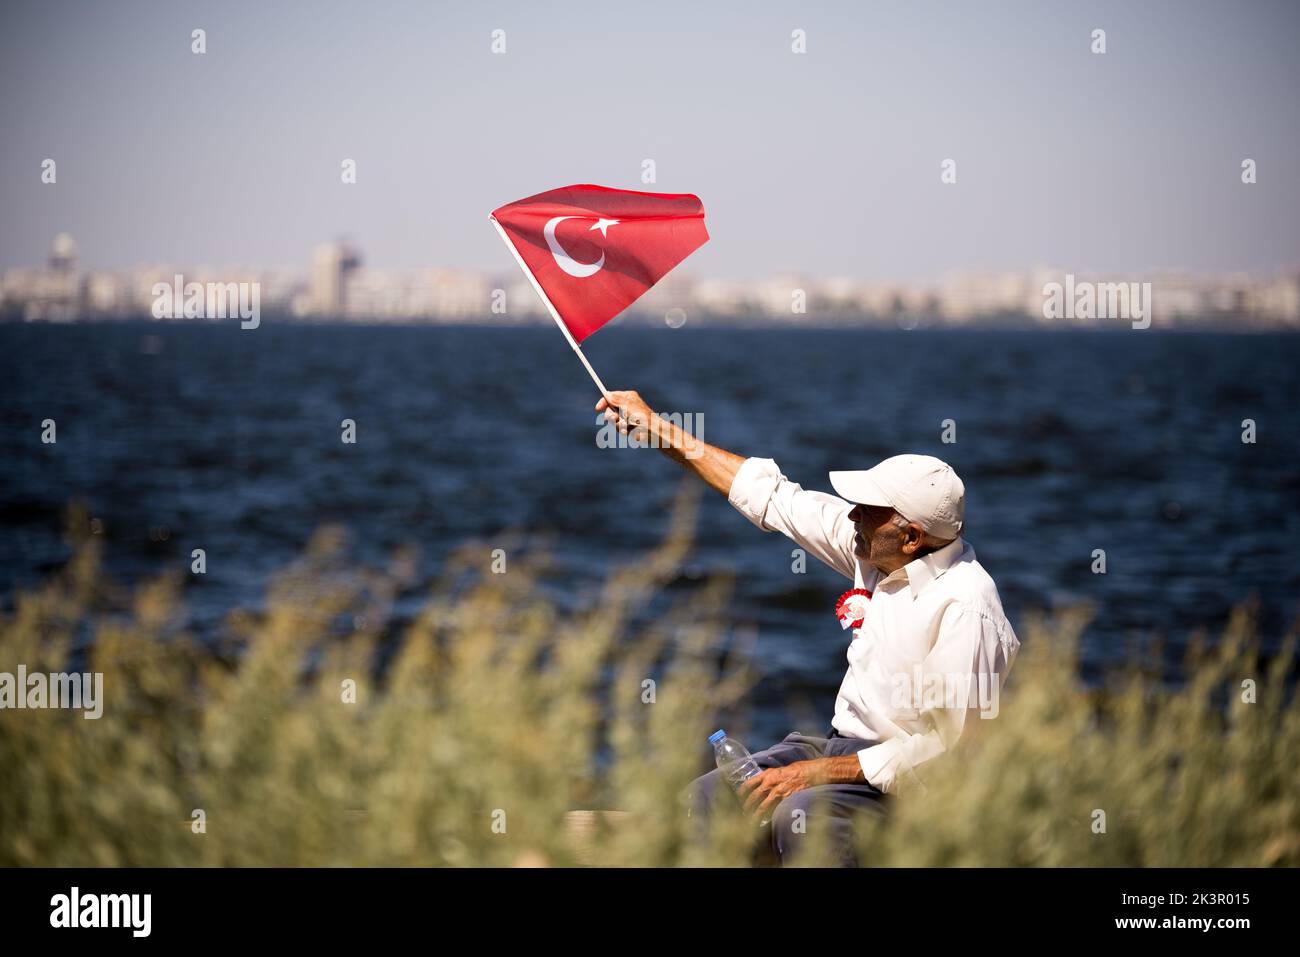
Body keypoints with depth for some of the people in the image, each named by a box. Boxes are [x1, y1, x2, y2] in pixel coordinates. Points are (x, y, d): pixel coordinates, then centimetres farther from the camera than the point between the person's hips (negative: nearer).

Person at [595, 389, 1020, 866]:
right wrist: (660, 431, 11)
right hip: (843, 741, 9)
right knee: (706, 798, -5)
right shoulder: (875, 547, 0)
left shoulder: (965, 608, -24)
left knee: (798, 816, -33)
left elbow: (948, 747, -23)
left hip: (906, 781, -9)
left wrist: (815, 773, -21)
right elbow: (774, 499, 10)